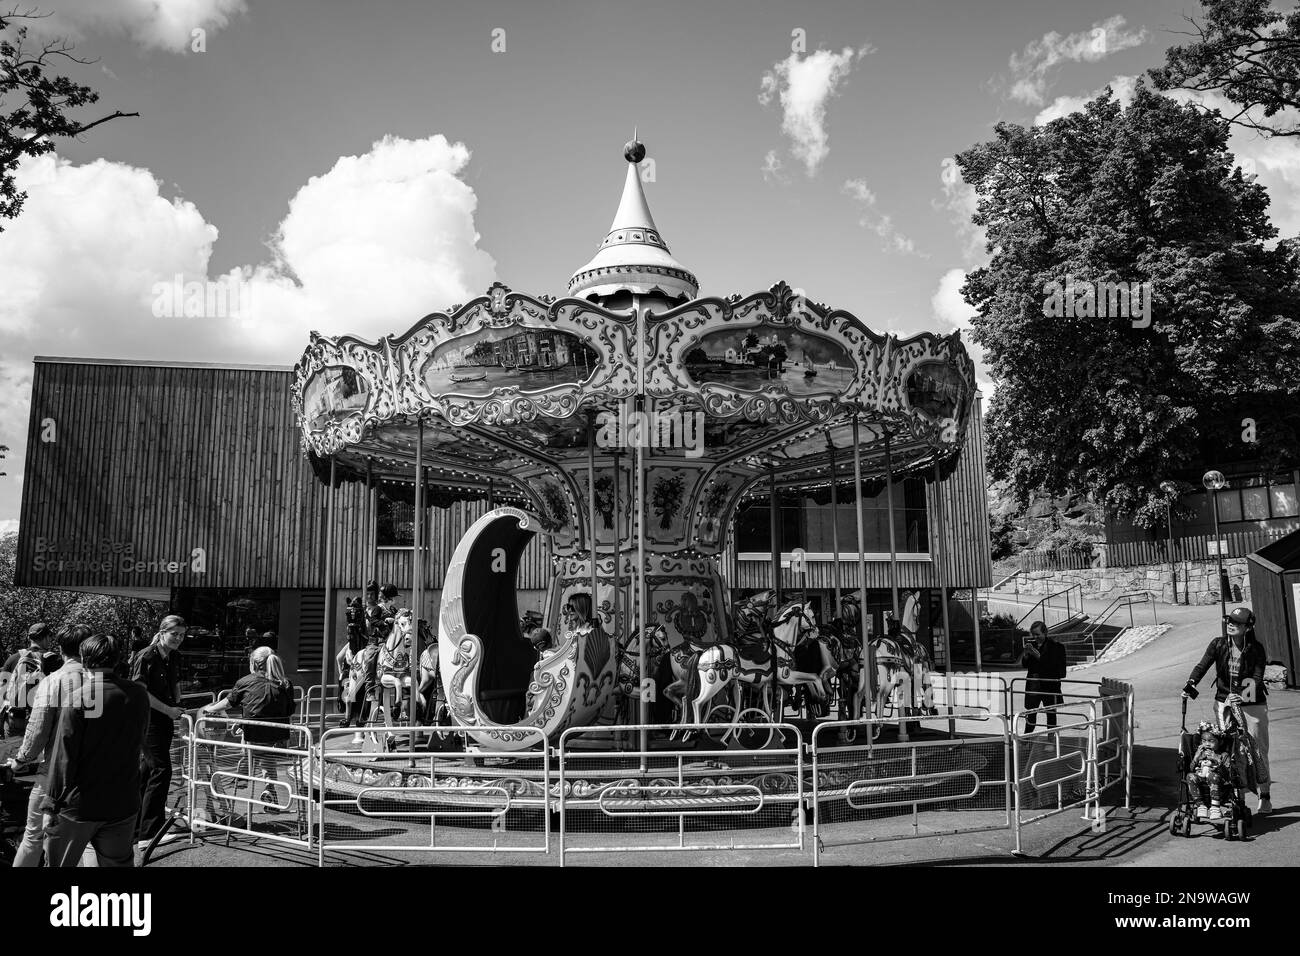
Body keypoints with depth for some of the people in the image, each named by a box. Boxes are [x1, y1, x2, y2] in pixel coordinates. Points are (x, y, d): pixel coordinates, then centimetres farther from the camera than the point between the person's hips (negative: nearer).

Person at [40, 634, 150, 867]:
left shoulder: (78, 696, -14)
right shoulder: (139, 695, -1)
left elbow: (64, 754, -14)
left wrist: (51, 804, -8)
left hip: (78, 805, -4)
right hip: (123, 805, 4)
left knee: (58, 862, 14)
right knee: (118, 863, 15)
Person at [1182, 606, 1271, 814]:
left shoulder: (1257, 650, -9)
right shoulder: (1218, 644, -2)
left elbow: (1257, 679, -15)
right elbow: (1202, 665, -9)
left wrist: (1243, 695, -32)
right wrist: (1190, 685, -25)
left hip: (1252, 705, -2)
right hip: (1225, 703, 2)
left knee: (1257, 750, 4)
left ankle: (1265, 796, 18)